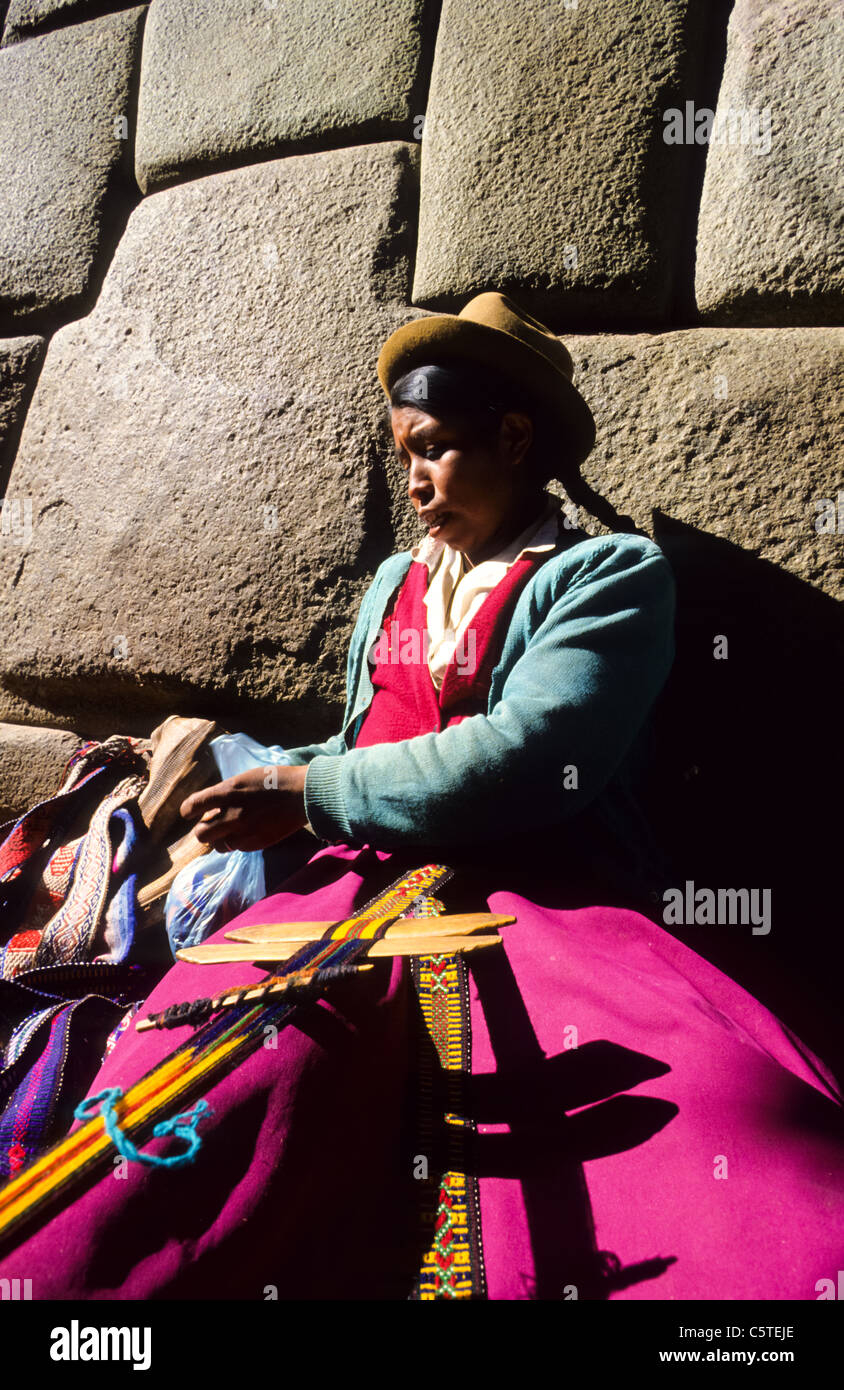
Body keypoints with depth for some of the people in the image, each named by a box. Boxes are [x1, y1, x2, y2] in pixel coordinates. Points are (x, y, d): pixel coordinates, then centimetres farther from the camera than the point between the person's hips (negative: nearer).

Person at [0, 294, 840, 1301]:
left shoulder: (612, 573, 4)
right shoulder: (396, 582, 24)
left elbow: (525, 760, -12)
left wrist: (307, 795, -7)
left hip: (546, 896, -3)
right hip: (367, 883, 4)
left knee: (758, 1130, -32)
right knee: (213, 1086, -27)